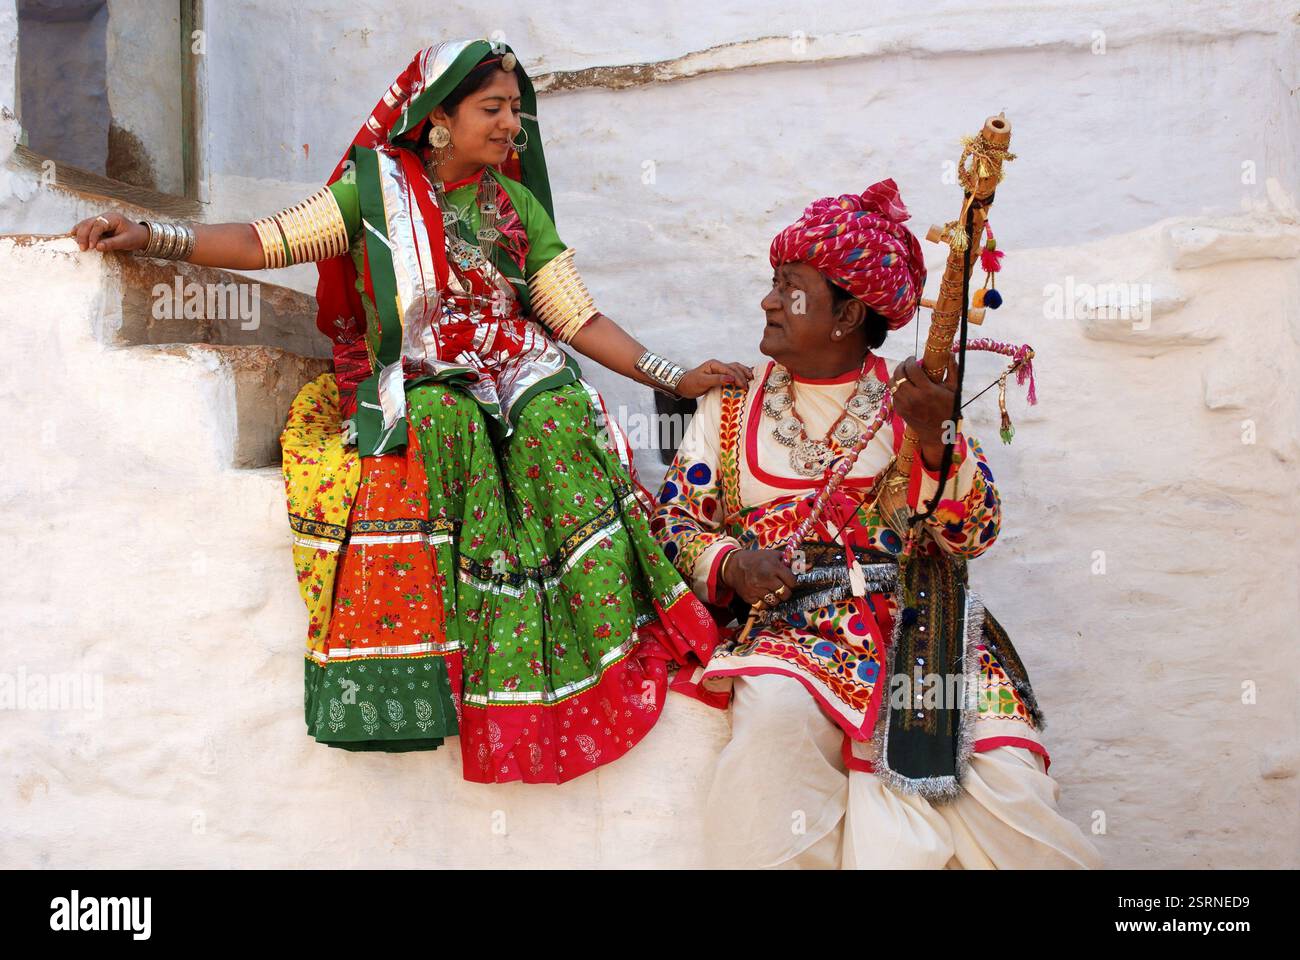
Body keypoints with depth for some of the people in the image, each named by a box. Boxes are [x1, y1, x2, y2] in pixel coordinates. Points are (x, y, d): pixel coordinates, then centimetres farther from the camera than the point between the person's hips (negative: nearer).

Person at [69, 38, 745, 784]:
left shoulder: (517, 205, 12)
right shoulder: (378, 187, 6)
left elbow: (578, 319, 9)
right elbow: (265, 243, 3)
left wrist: (676, 378, 1)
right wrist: (154, 237, -9)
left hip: (515, 374, 2)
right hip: (413, 382, -1)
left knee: (557, 421, -31)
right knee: (441, 420, -35)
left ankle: (601, 656, -30)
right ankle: (442, 660, -33)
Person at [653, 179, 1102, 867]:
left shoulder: (914, 398, 8)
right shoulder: (732, 403, 12)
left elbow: (974, 534, -1)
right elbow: (675, 519, 10)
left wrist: (934, 436, -17)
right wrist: (731, 562, -10)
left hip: (918, 621, 0)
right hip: (788, 622, 0)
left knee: (1004, 775, -21)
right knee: (775, 709, -34)